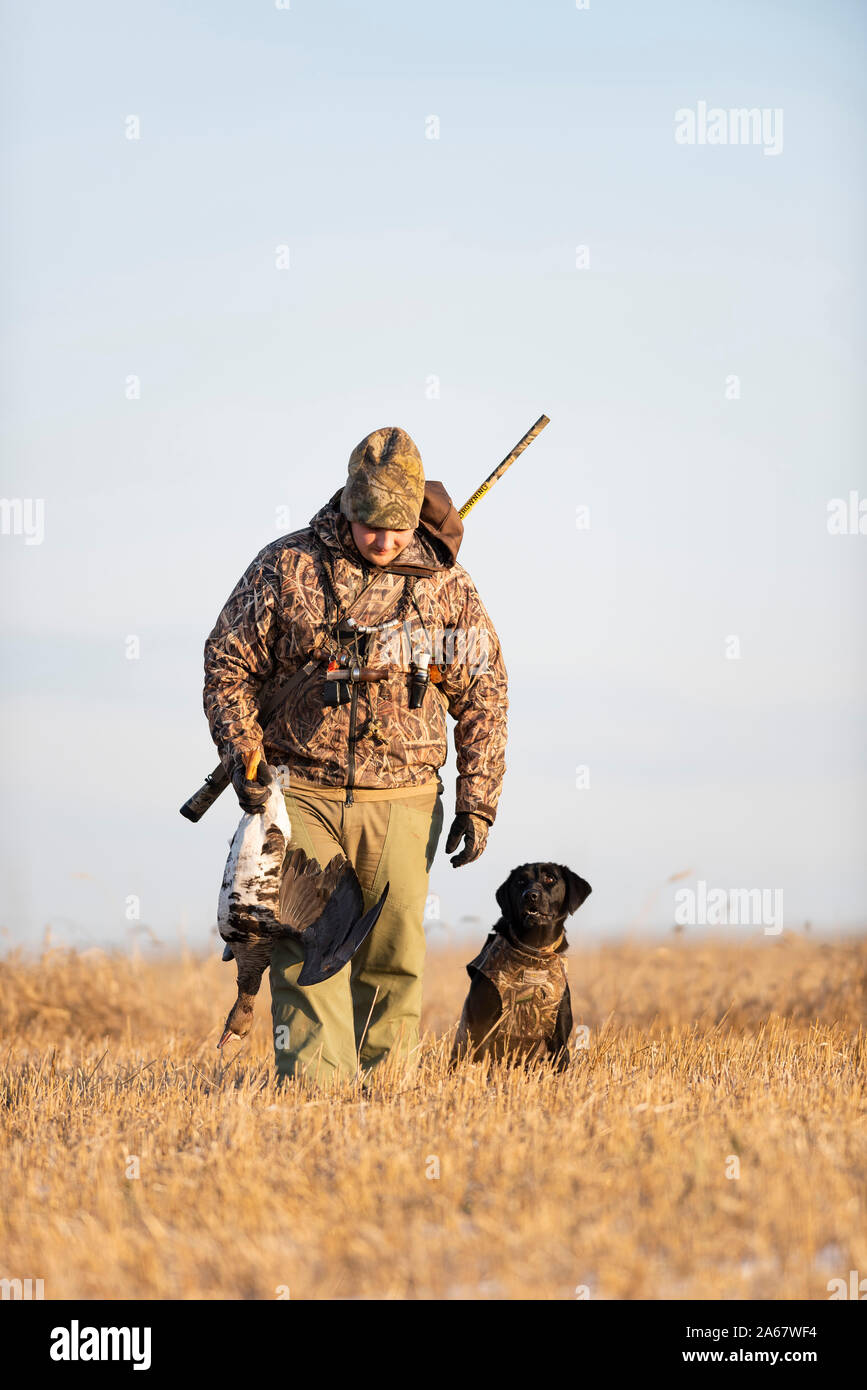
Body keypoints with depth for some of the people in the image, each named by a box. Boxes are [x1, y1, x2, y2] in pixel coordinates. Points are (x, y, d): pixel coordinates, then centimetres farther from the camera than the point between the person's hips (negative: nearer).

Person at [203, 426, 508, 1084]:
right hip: (302, 792, -1)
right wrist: (240, 749, -9)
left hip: (401, 800, 1)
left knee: (395, 955, 3)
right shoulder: (286, 566, 0)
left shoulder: (447, 582, 4)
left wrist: (477, 801, 3)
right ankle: (314, 1088, -14)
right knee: (307, 950, -10)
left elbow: (484, 695, 8)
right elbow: (228, 661, 6)